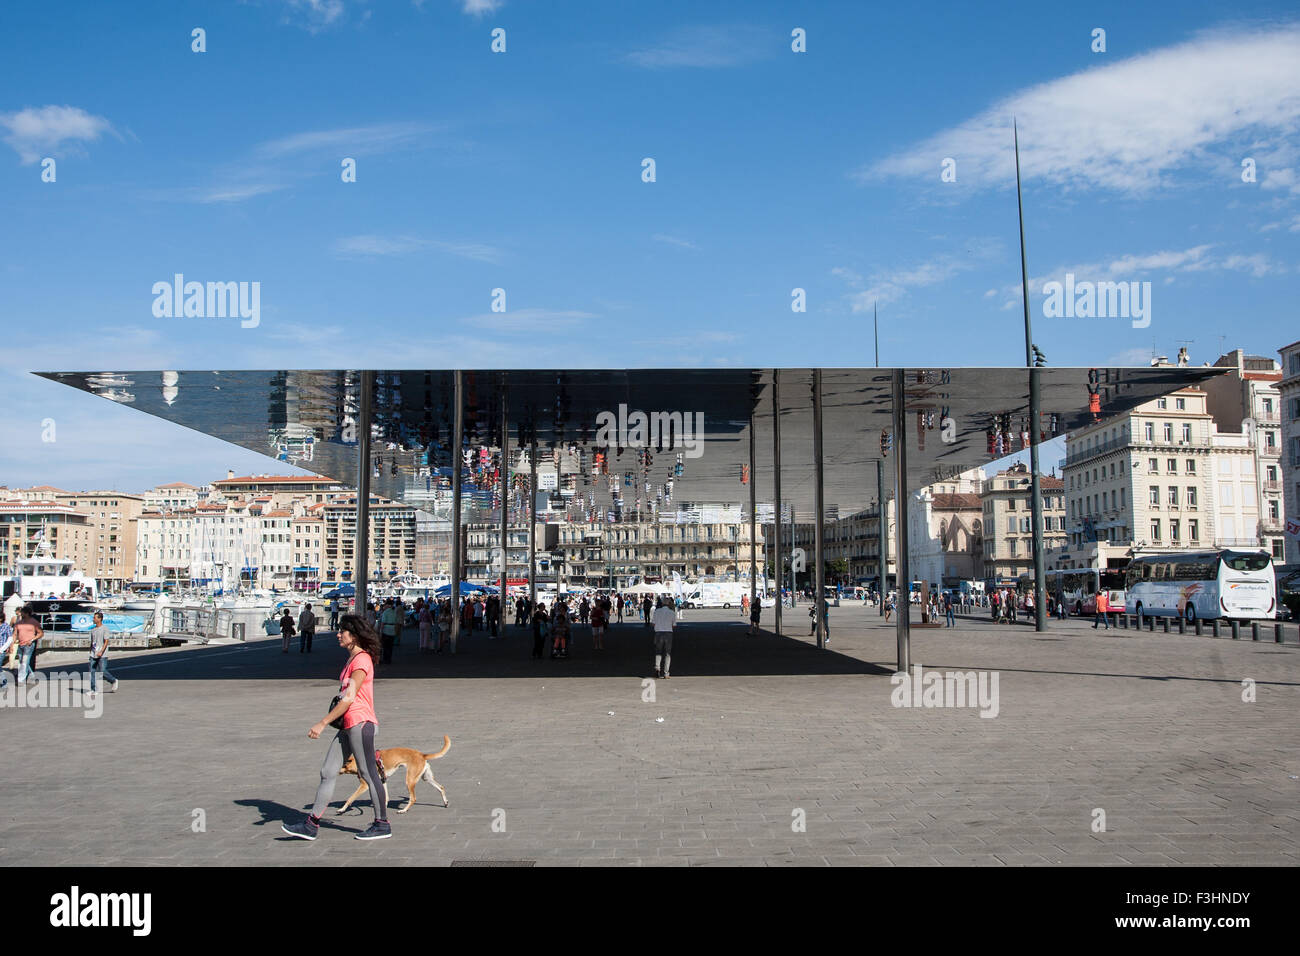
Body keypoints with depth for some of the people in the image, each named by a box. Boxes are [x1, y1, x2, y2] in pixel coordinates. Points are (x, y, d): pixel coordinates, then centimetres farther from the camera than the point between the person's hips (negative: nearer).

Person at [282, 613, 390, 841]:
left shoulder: (362, 660, -14)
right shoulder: (351, 659, 16)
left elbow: (349, 698, -18)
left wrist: (323, 723, -17)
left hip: (360, 724, -10)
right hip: (348, 726, 10)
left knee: (368, 773, -1)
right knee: (328, 771, 8)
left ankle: (382, 825, 10)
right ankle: (311, 825, 12)